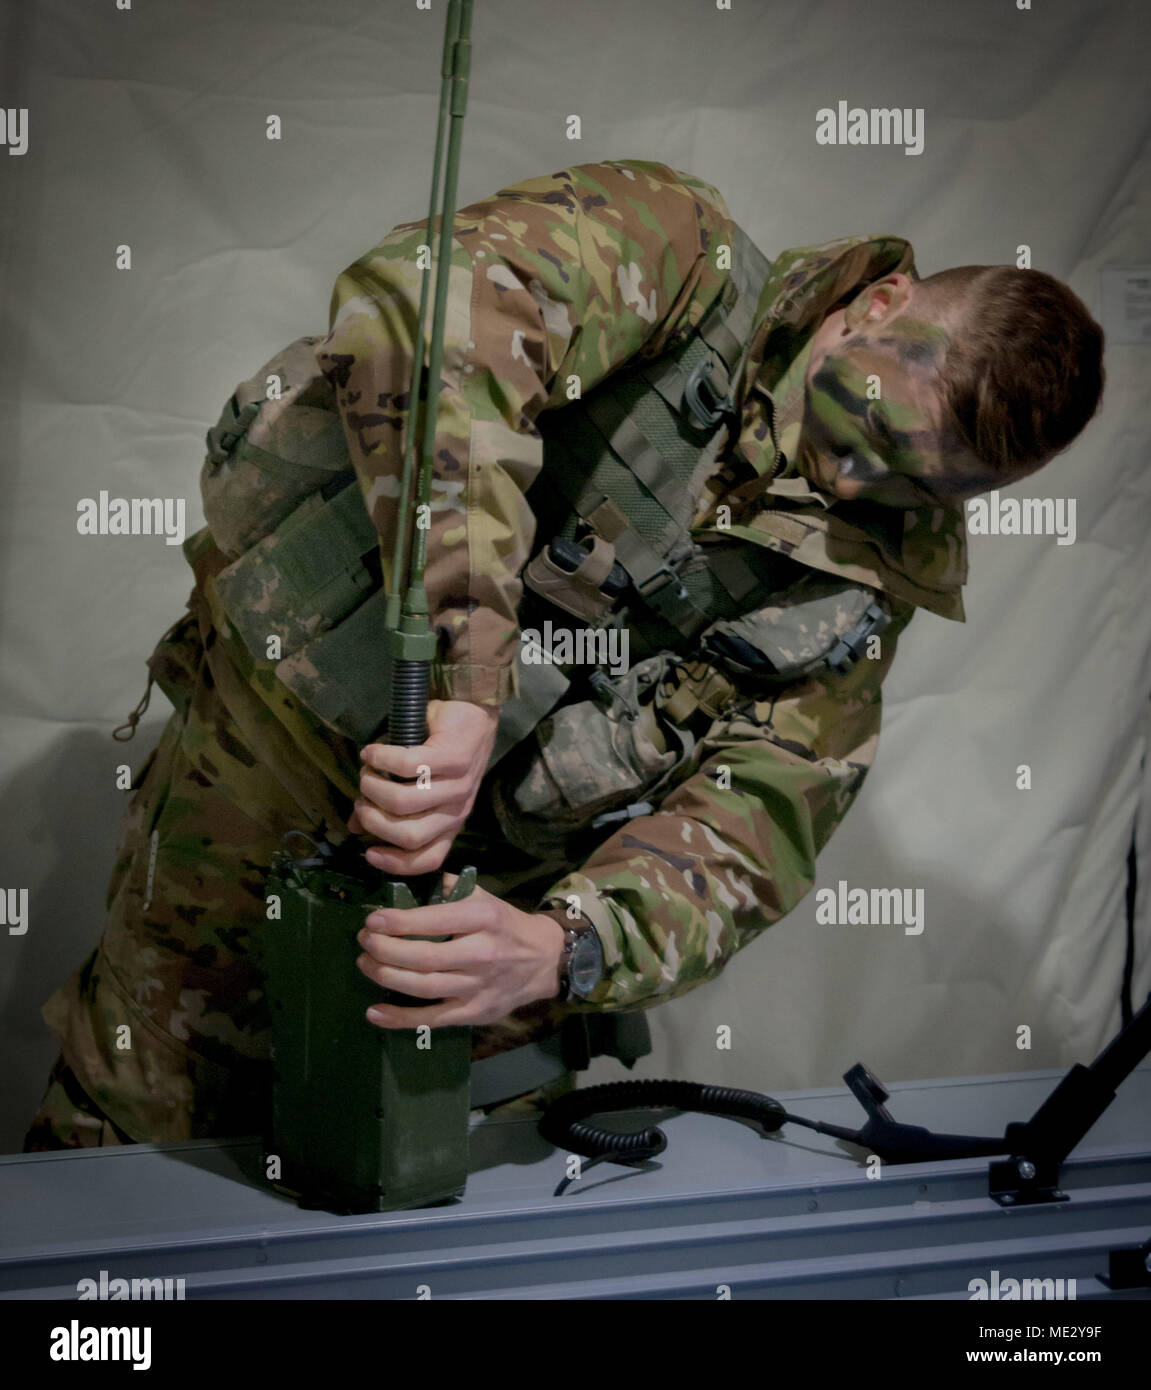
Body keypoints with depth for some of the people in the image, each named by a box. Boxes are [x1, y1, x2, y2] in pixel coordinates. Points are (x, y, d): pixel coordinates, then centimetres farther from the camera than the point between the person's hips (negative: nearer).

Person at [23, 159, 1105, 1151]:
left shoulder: (859, 603, -4)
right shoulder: (681, 248, -14)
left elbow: (746, 838, -15)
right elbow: (425, 300, -33)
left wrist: (554, 952, -36)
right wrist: (460, 667, -42)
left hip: (477, 881, 3)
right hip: (260, 756, -2)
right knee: (137, 1123, 8)